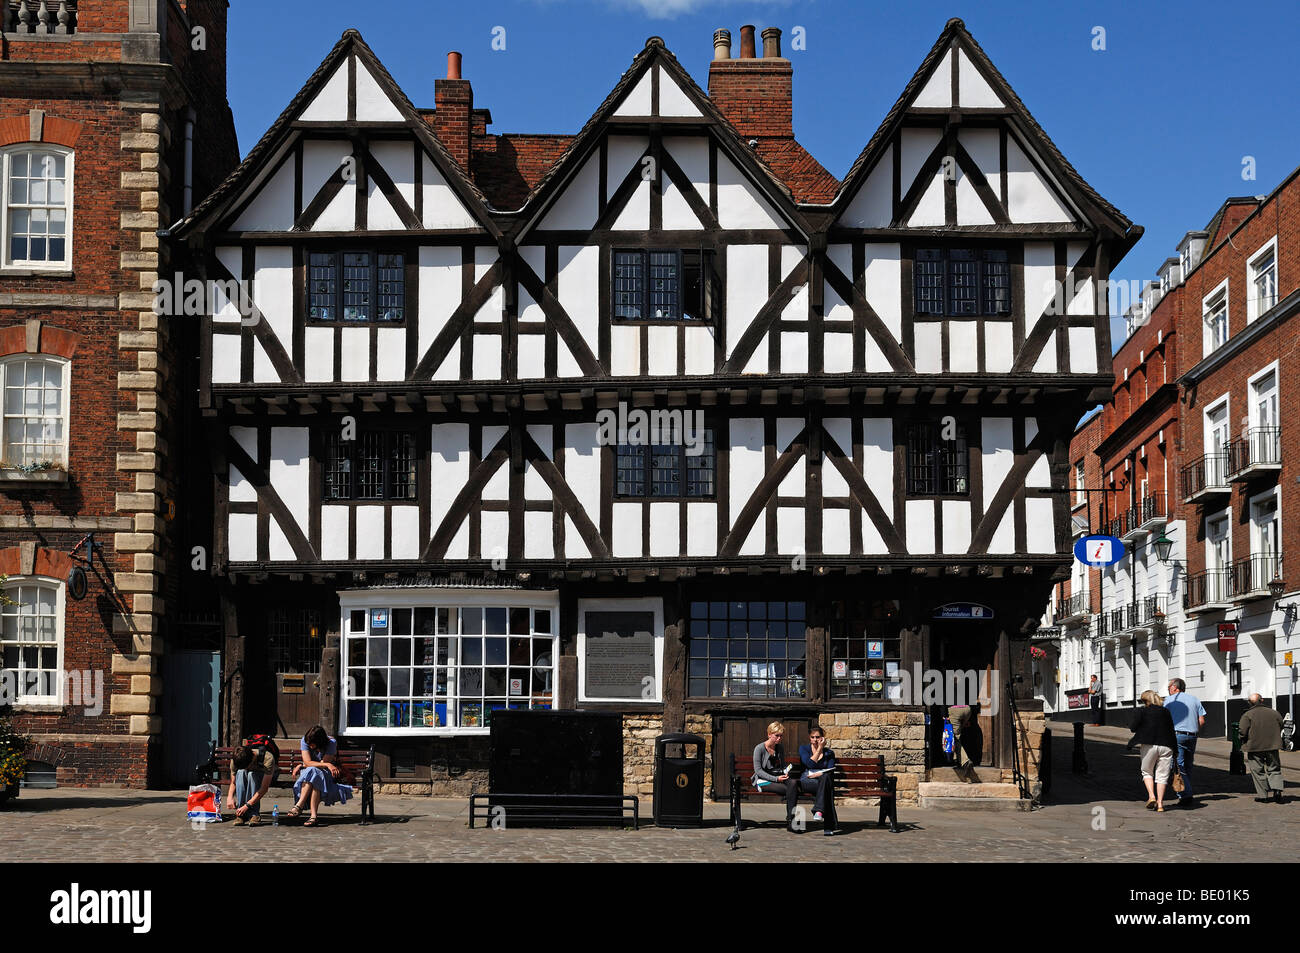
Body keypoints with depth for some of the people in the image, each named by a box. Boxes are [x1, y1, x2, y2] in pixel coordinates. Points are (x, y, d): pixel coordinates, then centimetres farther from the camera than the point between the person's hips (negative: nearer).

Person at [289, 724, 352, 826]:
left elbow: (323, 764, -20)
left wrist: (301, 766, -16)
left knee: (312, 772, -37)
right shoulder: (305, 740, -10)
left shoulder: (331, 743, -17)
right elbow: (307, 762, -18)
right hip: (307, 773, 2)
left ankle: (299, 806, -42)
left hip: (326, 773, -2)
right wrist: (327, 765, -31)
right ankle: (313, 816, -47)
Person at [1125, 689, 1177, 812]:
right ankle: (1160, 803, 3)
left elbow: (1133, 728, -2)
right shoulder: (1166, 712, 10)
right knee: (1162, 775, 8)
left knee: (1147, 772, 15)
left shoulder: (1142, 711, 1)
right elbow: (1171, 730, 10)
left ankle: (1151, 796, -4)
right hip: (1166, 746, 2)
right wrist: (1174, 748, 14)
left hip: (1149, 745, -2)